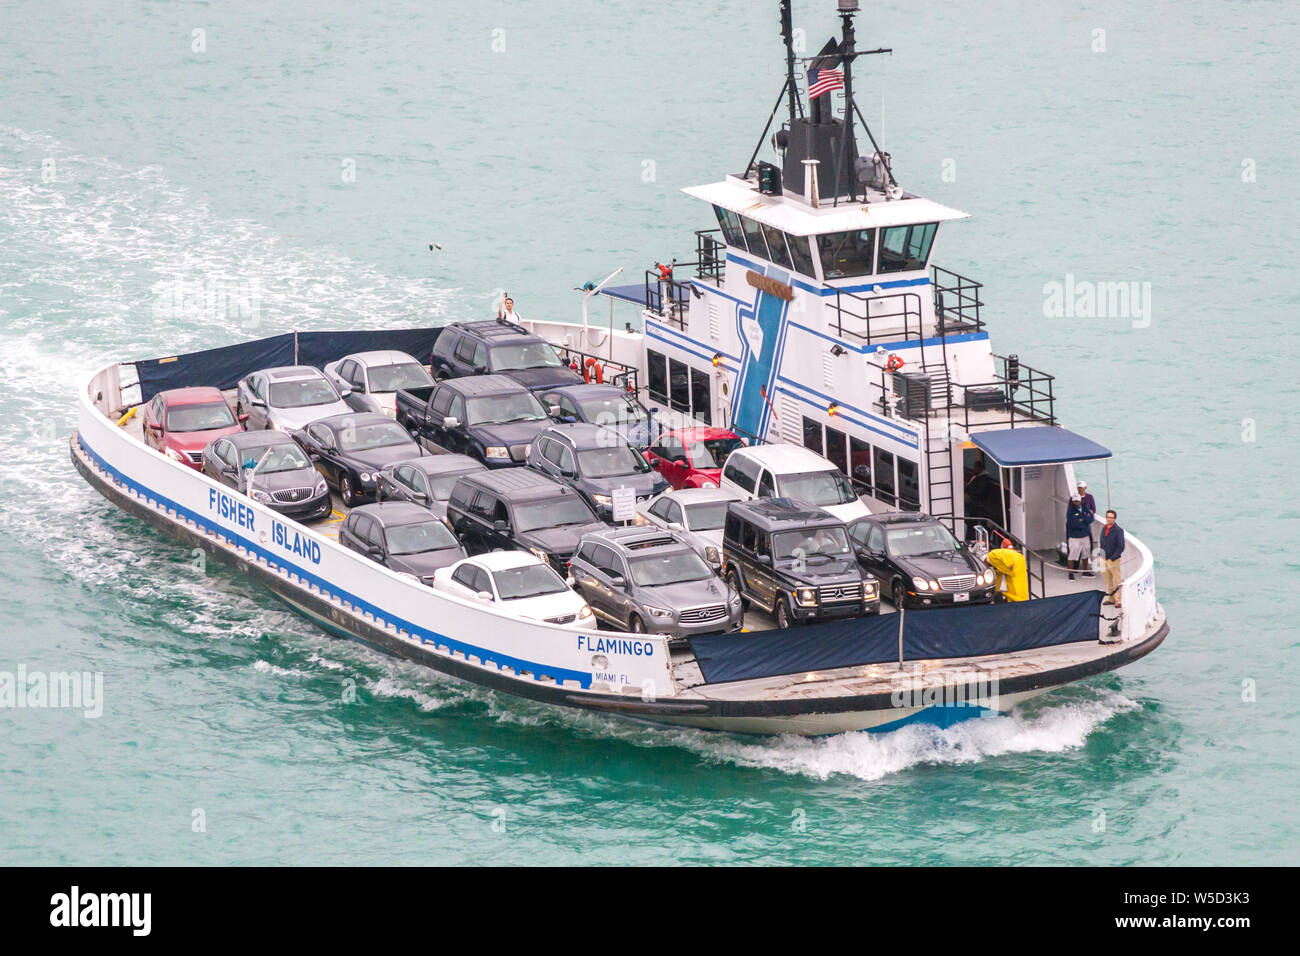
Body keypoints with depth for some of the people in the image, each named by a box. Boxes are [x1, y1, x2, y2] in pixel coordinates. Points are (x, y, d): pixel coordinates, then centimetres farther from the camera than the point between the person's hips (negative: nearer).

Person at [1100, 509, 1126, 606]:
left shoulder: (1118, 530, -11)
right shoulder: (1104, 529, 10)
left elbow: (1121, 547, -13)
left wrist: (1112, 558, -17)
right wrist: (1101, 556, 10)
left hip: (1114, 559, -7)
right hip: (1105, 559, 7)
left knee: (1117, 580, -3)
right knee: (1108, 580, 14)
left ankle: (1118, 600, 1)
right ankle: (1110, 598, 23)